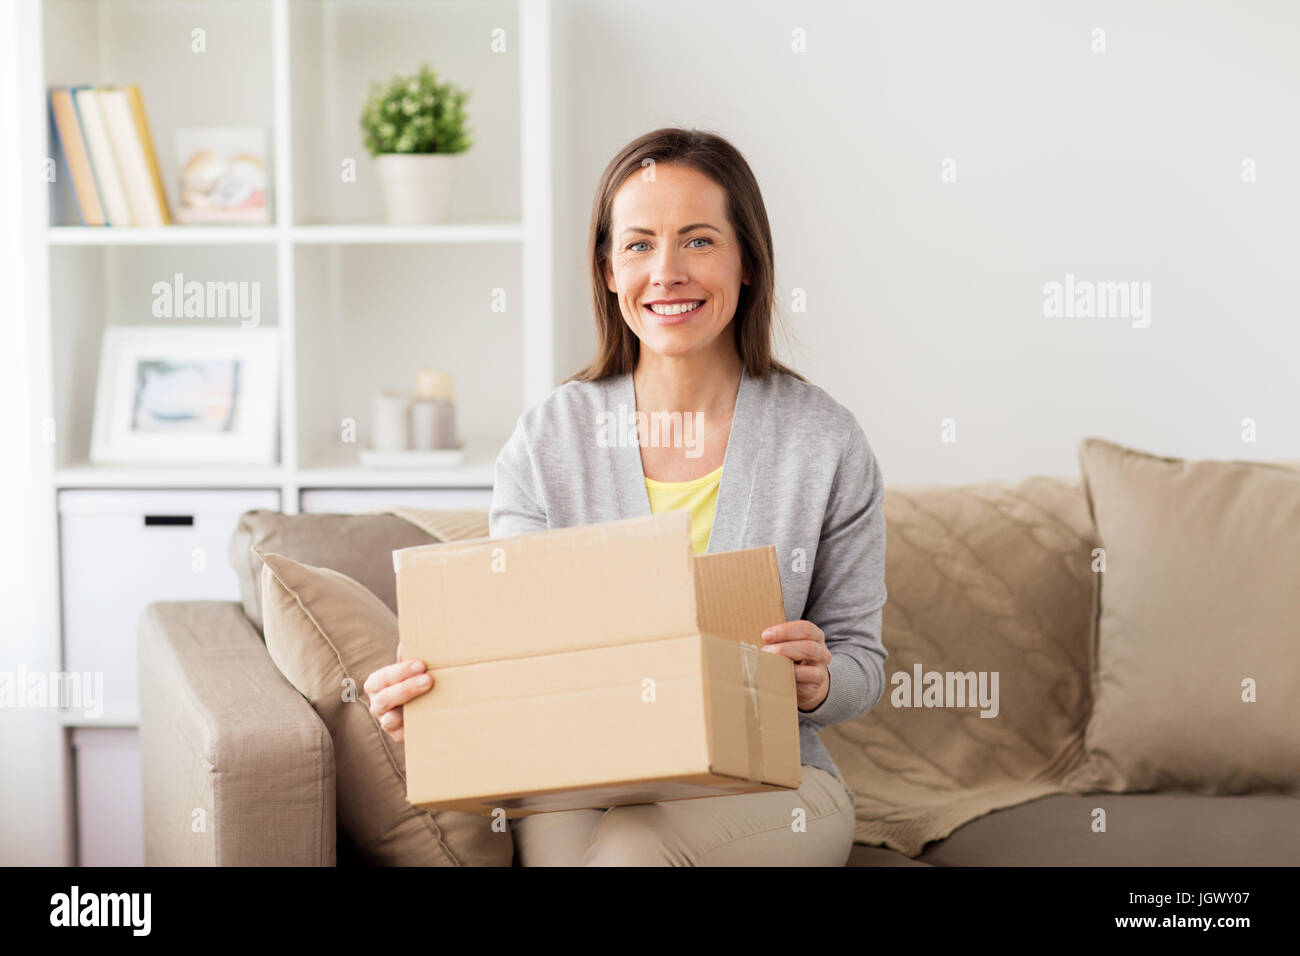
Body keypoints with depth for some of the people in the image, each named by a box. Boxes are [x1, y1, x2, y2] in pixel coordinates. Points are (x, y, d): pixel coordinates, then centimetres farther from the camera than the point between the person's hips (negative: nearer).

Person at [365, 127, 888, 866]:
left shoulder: (825, 442, -2)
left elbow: (862, 661, 3)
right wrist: (424, 691, -22)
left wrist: (819, 683, -21)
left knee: (633, 848, -33)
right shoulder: (547, 441, 1)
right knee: (559, 836, -33)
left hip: (767, 782, -1)